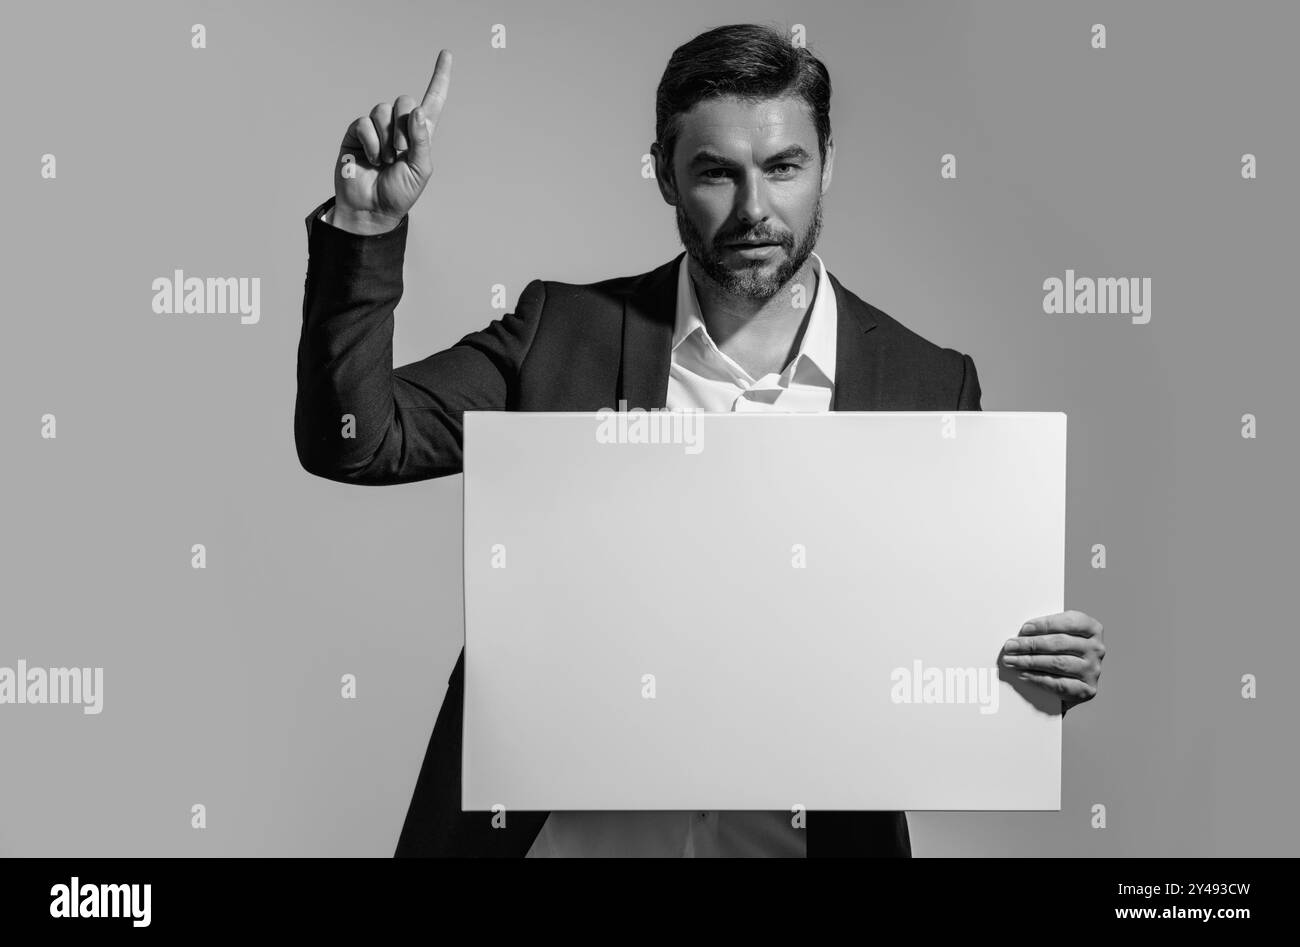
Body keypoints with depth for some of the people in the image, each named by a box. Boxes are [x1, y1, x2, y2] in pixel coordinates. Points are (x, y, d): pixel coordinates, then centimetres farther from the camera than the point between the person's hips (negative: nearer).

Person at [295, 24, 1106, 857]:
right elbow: (355, 441, -7)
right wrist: (367, 224, -16)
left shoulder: (932, 388, -4)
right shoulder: (564, 333, -4)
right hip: (559, 831, 0)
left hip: (793, 835, 1)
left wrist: (1049, 672, -17)